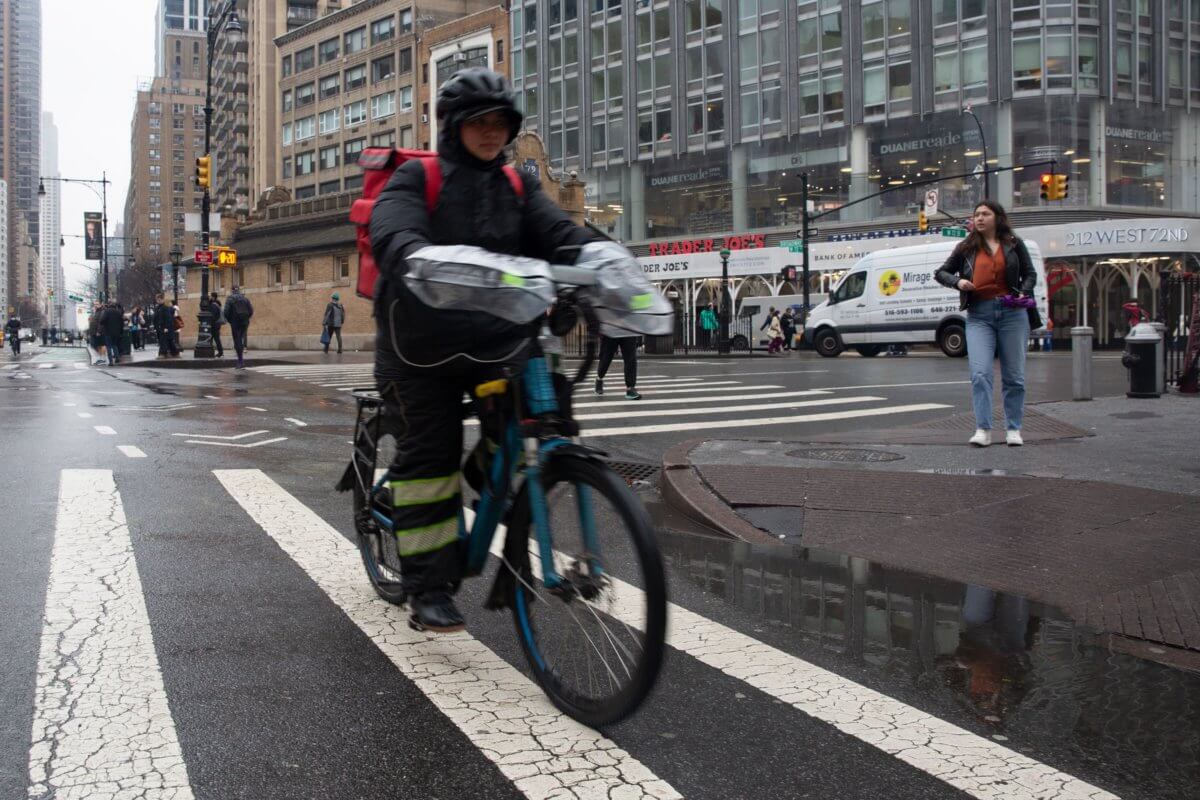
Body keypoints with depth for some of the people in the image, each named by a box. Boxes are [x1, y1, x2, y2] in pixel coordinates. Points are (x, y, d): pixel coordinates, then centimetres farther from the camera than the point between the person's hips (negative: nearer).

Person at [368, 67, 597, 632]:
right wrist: (424, 260, -46)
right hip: (424, 341, -3)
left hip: (498, 336, 4)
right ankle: (428, 589, 6)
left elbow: (557, 232, -6)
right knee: (428, 453, -3)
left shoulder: (517, 187, 11)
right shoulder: (417, 179, -2)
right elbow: (392, 235, -22)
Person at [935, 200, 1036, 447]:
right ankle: (983, 430, -14)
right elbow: (941, 272, 16)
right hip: (979, 315, 0)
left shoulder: (1014, 244, 9)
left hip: (1012, 313, 0)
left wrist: (1024, 293, -7)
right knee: (980, 373, -14)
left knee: (1014, 376, 4)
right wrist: (958, 282, -4)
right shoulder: (966, 248, 11)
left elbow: (1030, 274, 13)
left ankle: (1013, 429, 13)